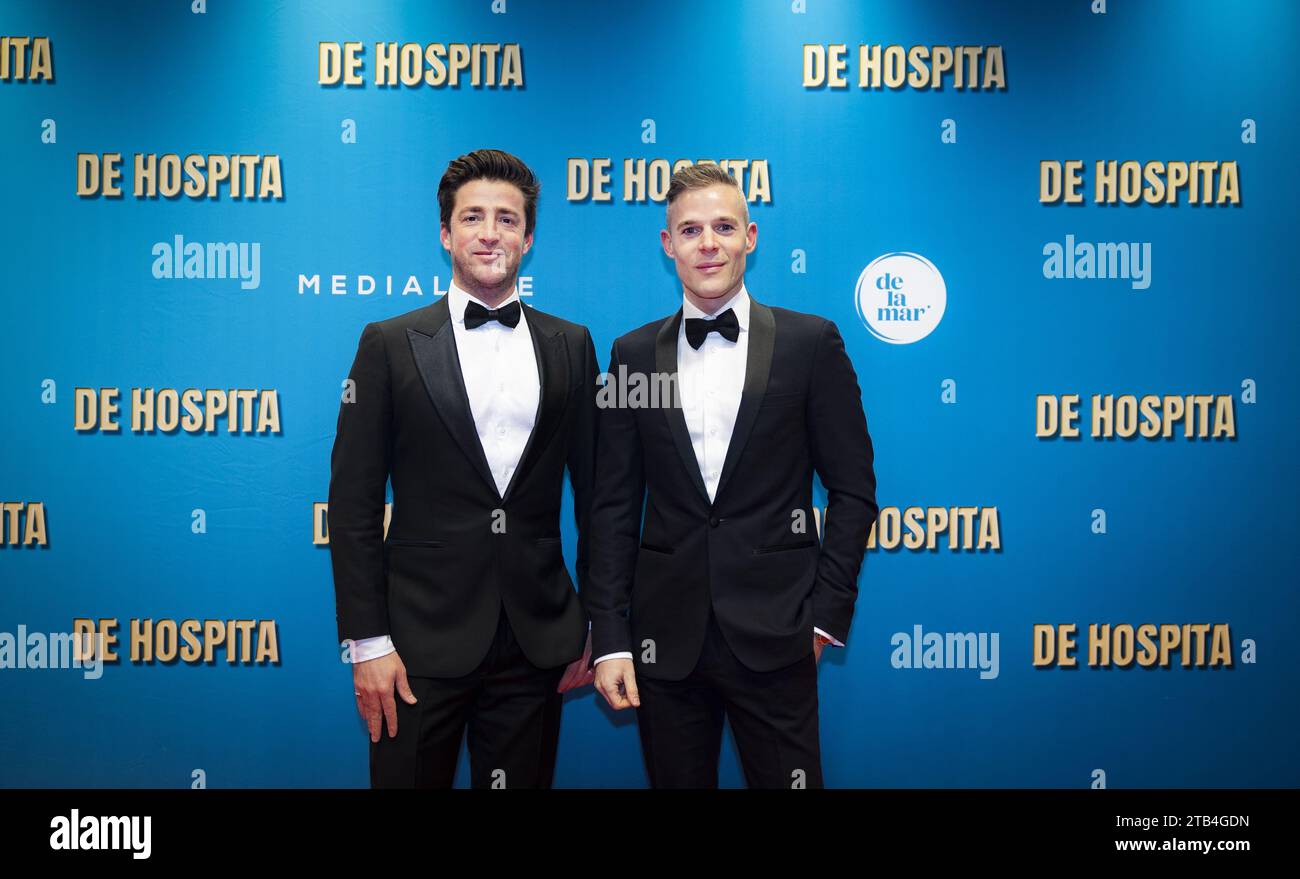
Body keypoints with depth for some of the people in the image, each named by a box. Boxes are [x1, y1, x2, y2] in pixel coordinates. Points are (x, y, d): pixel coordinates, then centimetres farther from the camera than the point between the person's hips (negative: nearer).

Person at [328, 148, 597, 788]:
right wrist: (366, 641, -6)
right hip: (423, 639, -2)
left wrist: (595, 622, 7)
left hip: (538, 639, 2)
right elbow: (353, 503, -2)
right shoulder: (389, 345, -1)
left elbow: (592, 490, 9)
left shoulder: (570, 346, 6)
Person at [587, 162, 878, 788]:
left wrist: (827, 613, -3)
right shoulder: (635, 354, 5)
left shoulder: (811, 343, 0)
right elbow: (613, 506, 4)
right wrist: (609, 636, 0)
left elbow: (852, 488, 2)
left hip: (774, 638, -2)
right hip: (666, 637, 2)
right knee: (676, 780, 13)